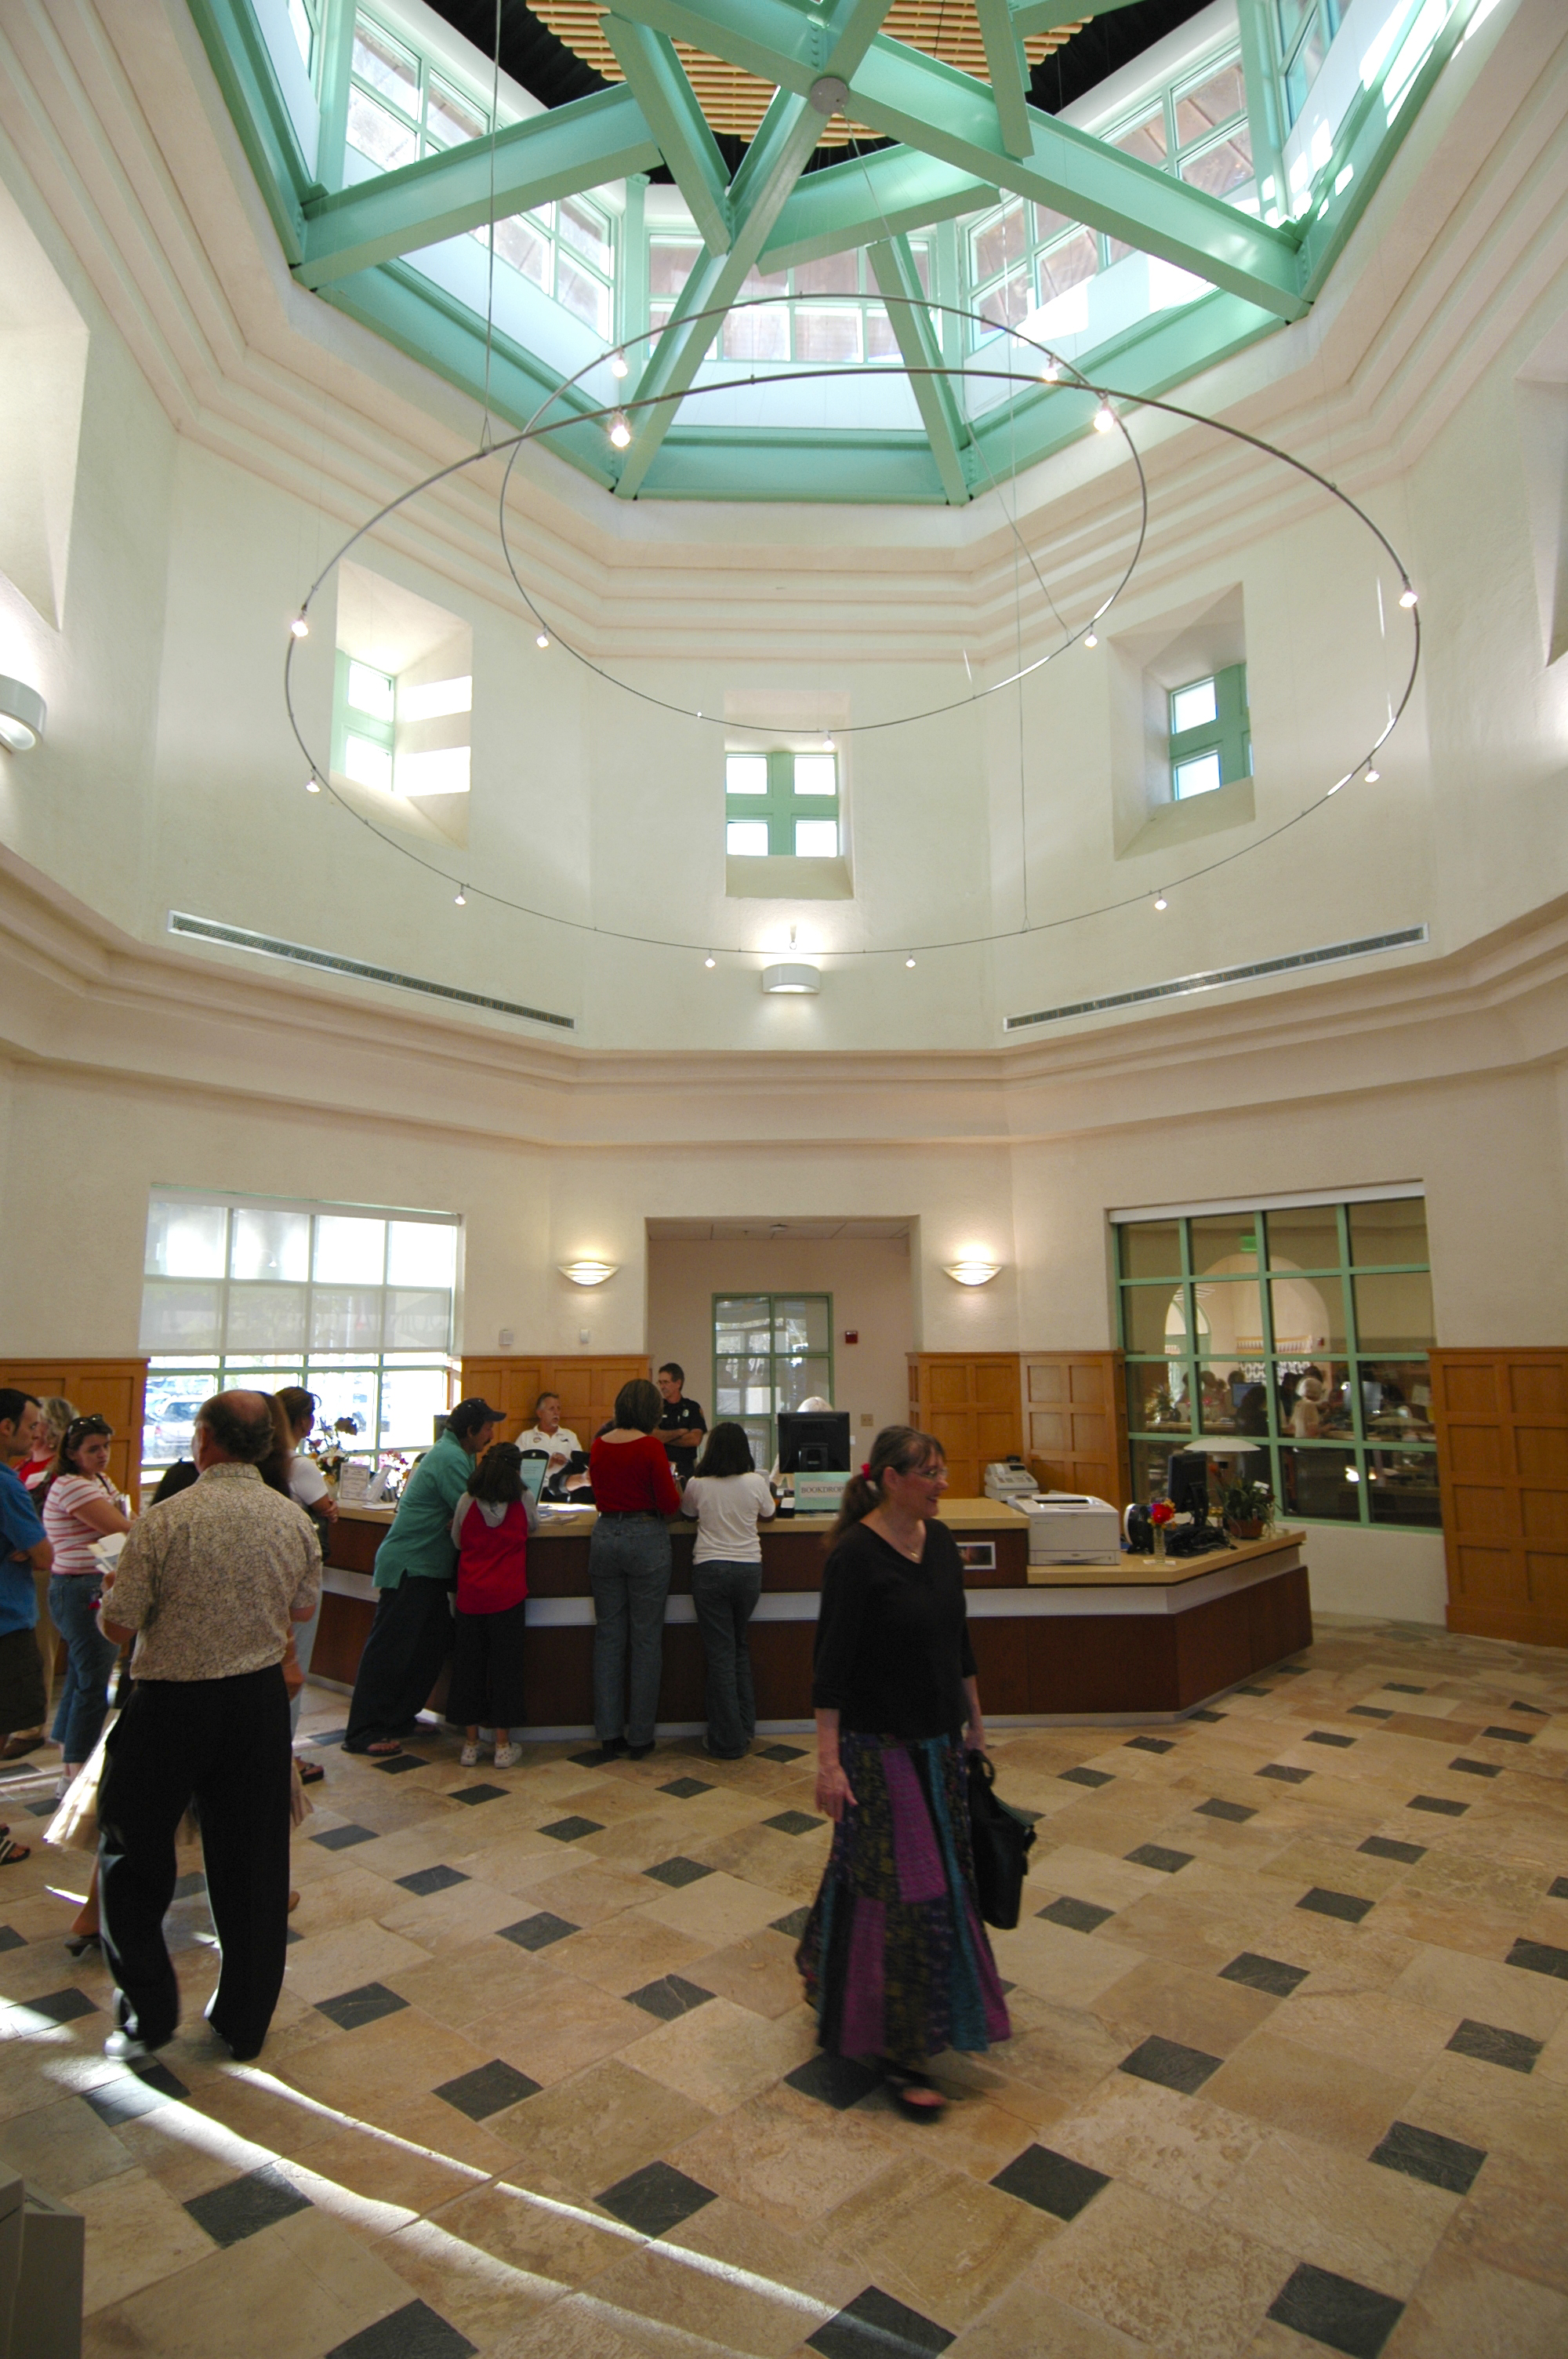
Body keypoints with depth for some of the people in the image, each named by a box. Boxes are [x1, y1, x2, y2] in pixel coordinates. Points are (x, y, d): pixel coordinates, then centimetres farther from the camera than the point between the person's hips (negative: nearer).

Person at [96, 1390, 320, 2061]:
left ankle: (148, 2012, 24)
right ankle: (244, 2020, 29)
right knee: (251, 1862, 16)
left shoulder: (163, 1522, -19)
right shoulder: (295, 1520, -6)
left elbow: (118, 1624, -12)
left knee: (132, 1857, 19)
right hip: (261, 1699, 4)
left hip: (171, 1703, -3)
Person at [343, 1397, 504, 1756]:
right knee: (390, 1648, -4)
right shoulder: (451, 1458, -19)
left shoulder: (453, 1453, 13)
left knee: (434, 1644, 13)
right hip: (411, 1565, -10)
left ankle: (398, 1719, 23)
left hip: (427, 1567, 10)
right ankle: (363, 1733, 4)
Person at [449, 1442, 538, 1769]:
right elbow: (533, 1526, 14)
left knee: (468, 1663, 11)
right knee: (505, 1665, 7)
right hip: (507, 1596, -1)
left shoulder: (467, 1502, -4)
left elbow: (457, 1542, 10)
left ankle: (470, 1743, 19)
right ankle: (503, 1745, 12)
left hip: (470, 1595, 1)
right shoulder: (523, 1501, -6)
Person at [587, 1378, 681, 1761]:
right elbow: (670, 1504, -10)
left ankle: (608, 1736, 16)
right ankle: (640, 1737, 12)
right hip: (646, 1539, -5)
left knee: (608, 1637, 11)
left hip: (605, 1537, 5)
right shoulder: (650, 1447, -12)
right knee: (646, 1639, 5)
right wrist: (669, 1484, 9)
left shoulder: (598, 1446, 4)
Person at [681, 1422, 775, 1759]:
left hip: (710, 1570, -2)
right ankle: (745, 1729, 26)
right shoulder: (756, 1482, -4)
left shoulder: (698, 1485, -5)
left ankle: (728, 1741, 9)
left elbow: (687, 1510, 16)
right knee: (740, 1647, 20)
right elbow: (768, 1511, 16)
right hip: (749, 1570, 2)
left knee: (720, 1653, 4)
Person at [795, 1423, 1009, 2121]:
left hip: (937, 1741, 7)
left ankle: (827, 1964, 43)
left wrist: (974, 1717, 18)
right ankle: (899, 2049, 16)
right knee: (904, 1886, 0)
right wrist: (828, 1760, -20)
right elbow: (832, 1662, -19)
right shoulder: (856, 1554, -20)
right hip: (878, 1746, -7)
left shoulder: (939, 1540, 2)